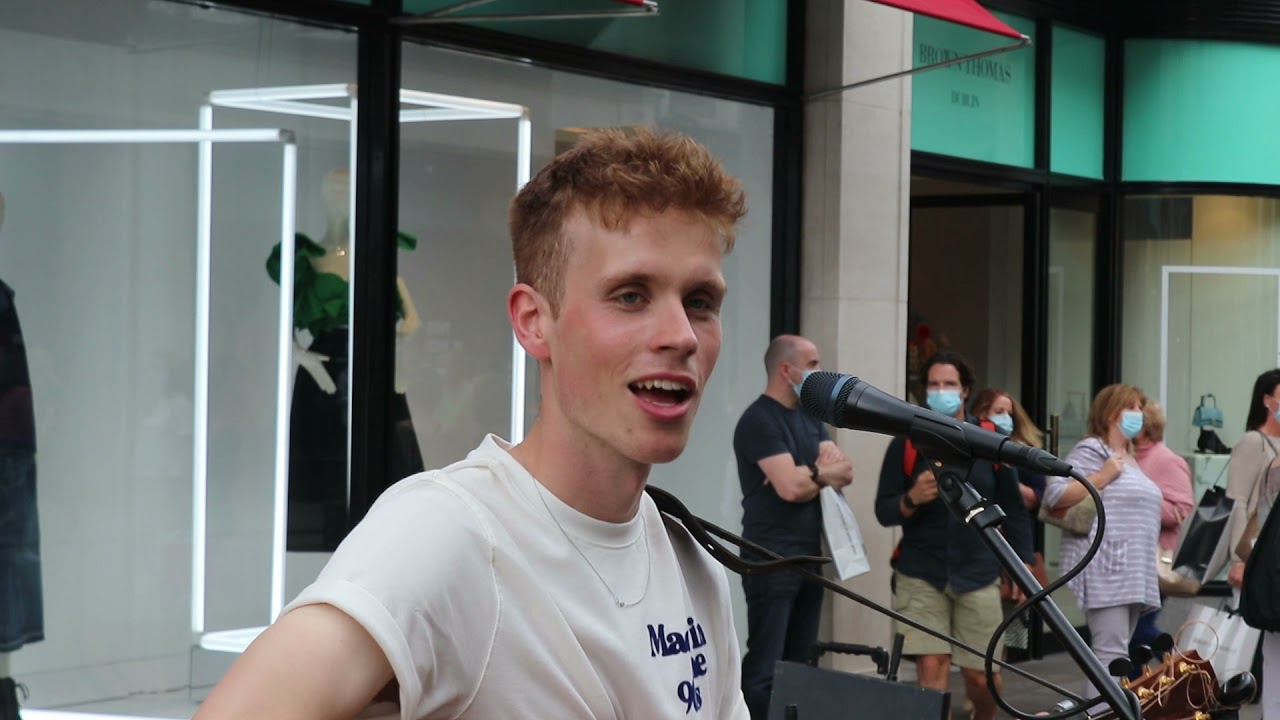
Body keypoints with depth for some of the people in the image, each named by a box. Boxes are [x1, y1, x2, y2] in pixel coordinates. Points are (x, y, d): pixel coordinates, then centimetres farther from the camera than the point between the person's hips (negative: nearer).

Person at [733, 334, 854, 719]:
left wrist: (809, 473, -14)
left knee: (799, 665, 9)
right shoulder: (760, 420, -11)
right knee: (765, 669, -11)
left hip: (809, 555, 9)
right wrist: (825, 473, 1)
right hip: (772, 559, -9)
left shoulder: (809, 417, 16)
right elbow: (791, 487, -20)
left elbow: (845, 471, 6)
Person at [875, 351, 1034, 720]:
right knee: (932, 669, -9)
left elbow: (1014, 510, 8)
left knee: (982, 676, 3)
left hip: (978, 575, 1)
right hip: (921, 575, 0)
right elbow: (883, 511, 0)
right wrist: (912, 499, -20)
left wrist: (1024, 564, 2)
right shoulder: (907, 443, 2)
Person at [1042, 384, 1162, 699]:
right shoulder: (1090, 450, -4)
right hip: (1105, 570, -9)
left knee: (1117, 653, 6)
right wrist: (1102, 477, -14)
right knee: (1110, 653, -16)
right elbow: (1054, 494, -14)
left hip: (1133, 574, 9)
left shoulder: (1130, 459, 23)